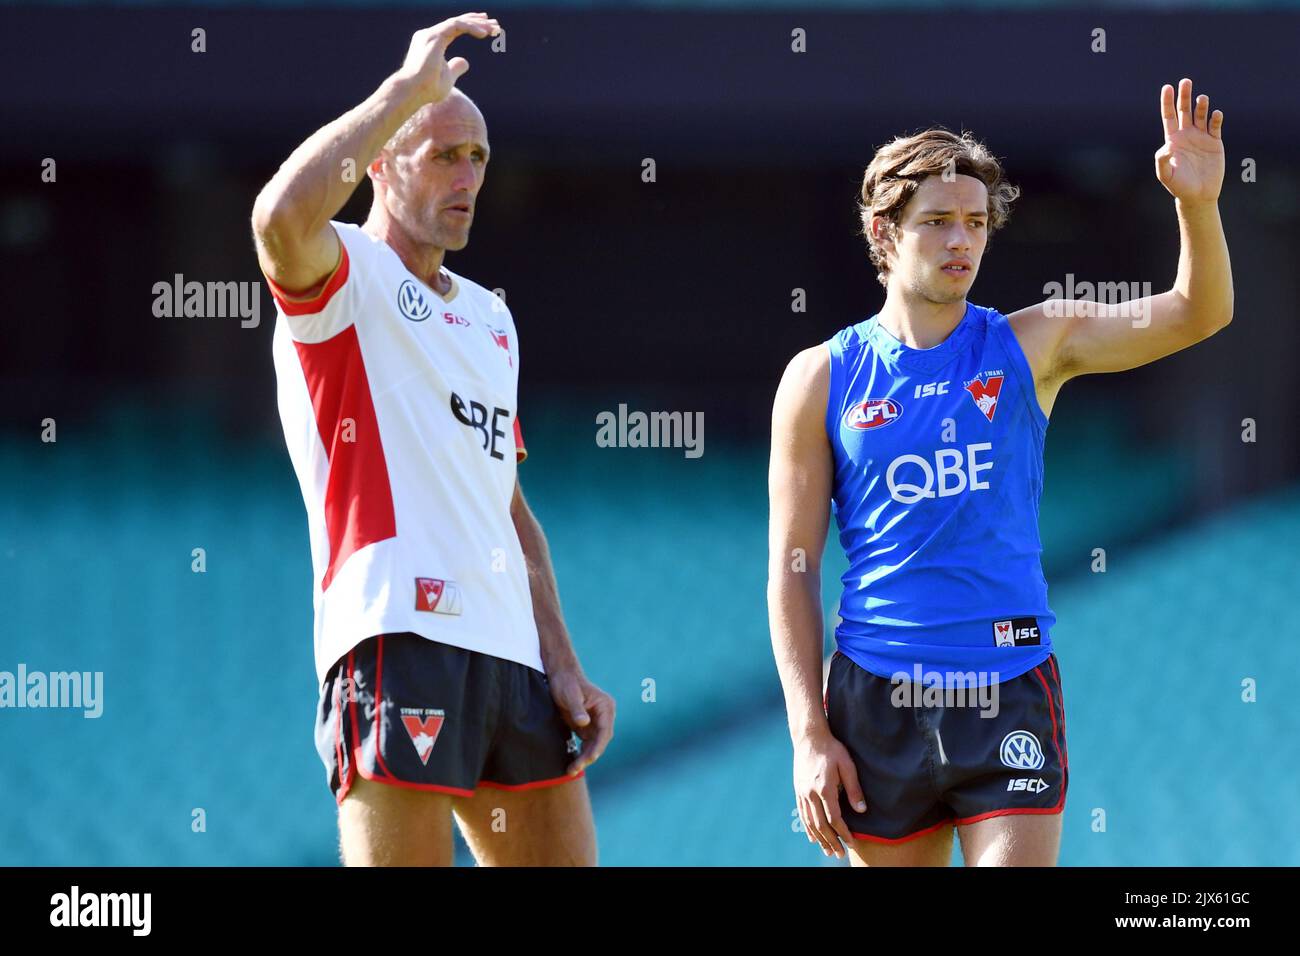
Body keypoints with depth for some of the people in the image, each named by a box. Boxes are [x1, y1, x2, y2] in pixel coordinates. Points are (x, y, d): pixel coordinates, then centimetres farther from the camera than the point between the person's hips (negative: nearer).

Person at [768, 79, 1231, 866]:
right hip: (877, 697, 0)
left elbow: (1198, 314, -6)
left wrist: (1198, 205, -25)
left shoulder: (1032, 347, 4)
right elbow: (791, 568, 3)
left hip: (1011, 690, 0)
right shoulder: (821, 379, 3)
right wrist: (809, 733, -4)